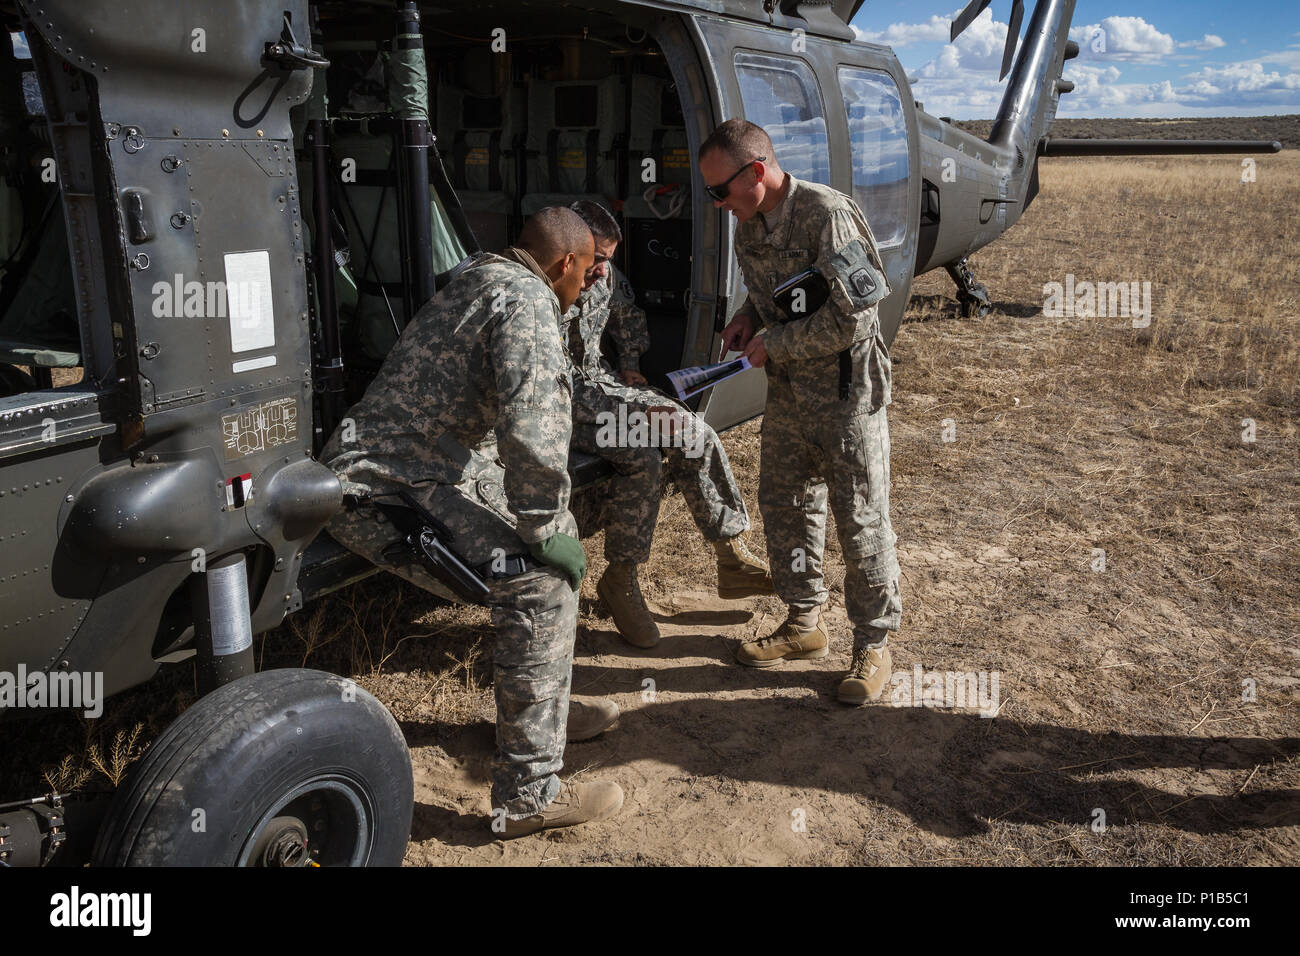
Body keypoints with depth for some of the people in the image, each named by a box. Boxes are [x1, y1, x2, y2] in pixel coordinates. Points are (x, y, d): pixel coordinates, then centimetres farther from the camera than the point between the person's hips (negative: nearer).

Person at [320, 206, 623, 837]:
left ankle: (546, 709, 28)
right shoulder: (527, 303, -15)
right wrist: (545, 534, -17)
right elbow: (534, 434, -30)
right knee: (541, 578, -19)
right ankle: (528, 797, -12)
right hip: (379, 490, -10)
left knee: (552, 527, 16)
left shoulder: (481, 278, 18)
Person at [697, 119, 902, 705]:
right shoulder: (748, 225, 5)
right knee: (782, 503, 14)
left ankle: (873, 645, 16)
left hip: (846, 391, -8)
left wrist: (774, 344, -16)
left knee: (860, 520, 0)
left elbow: (852, 317, -25)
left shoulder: (827, 215, -21)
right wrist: (748, 317, 3)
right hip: (788, 390, 8)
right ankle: (804, 624, 31)